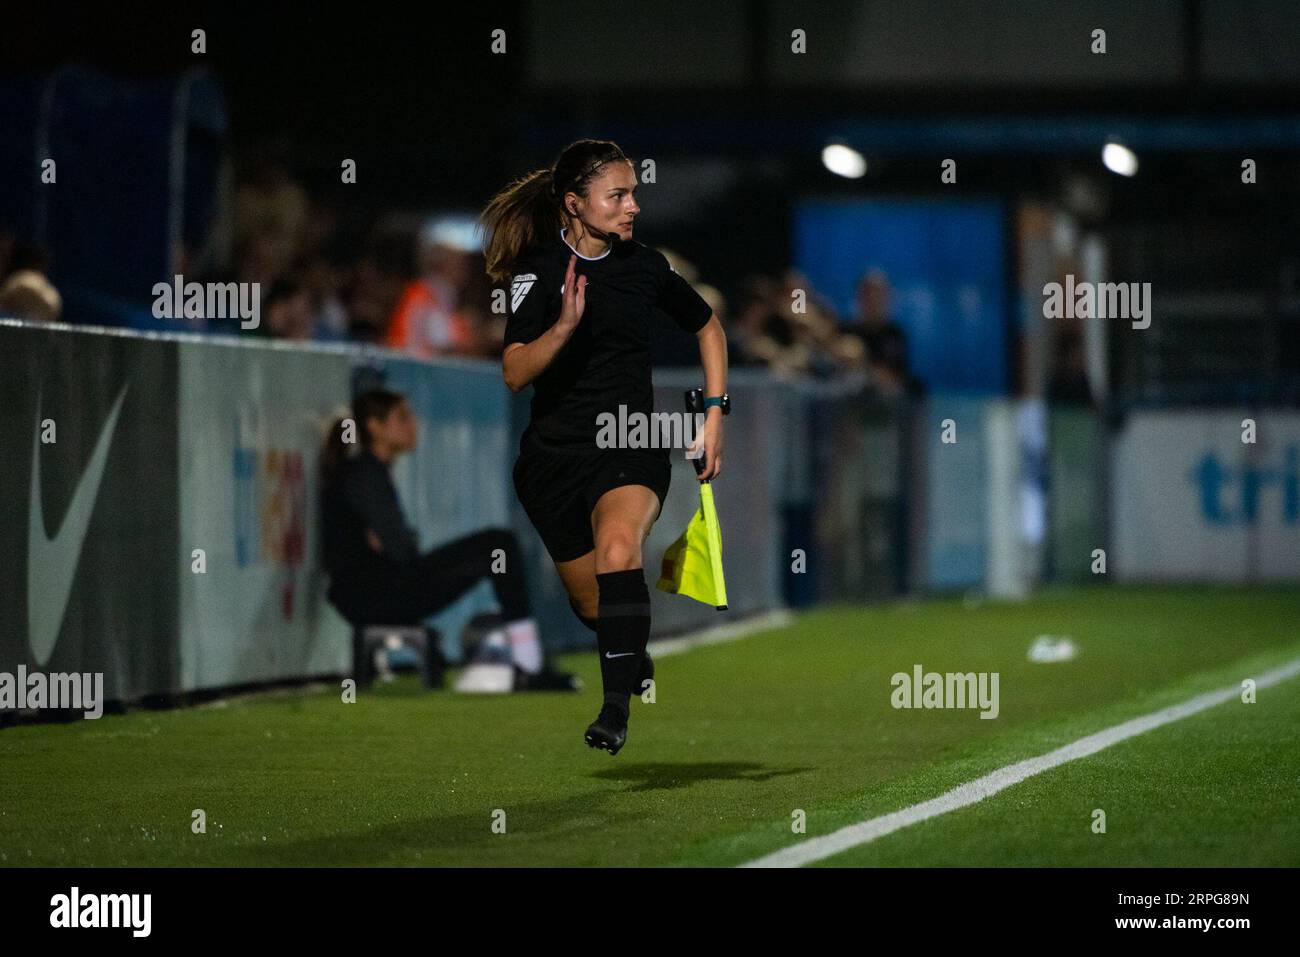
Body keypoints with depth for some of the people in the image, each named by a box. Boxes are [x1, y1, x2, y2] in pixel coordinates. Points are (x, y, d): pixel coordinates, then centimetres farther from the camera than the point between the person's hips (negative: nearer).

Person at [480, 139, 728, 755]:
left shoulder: (644, 266, 2)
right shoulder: (539, 270, -7)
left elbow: (708, 328, 20)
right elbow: (514, 374, -17)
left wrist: (714, 414, 12)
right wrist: (565, 324, -32)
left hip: (632, 450, 0)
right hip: (554, 455, 0)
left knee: (617, 549, -31)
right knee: (592, 605, 9)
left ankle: (616, 710, -34)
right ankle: (636, 662, 45)